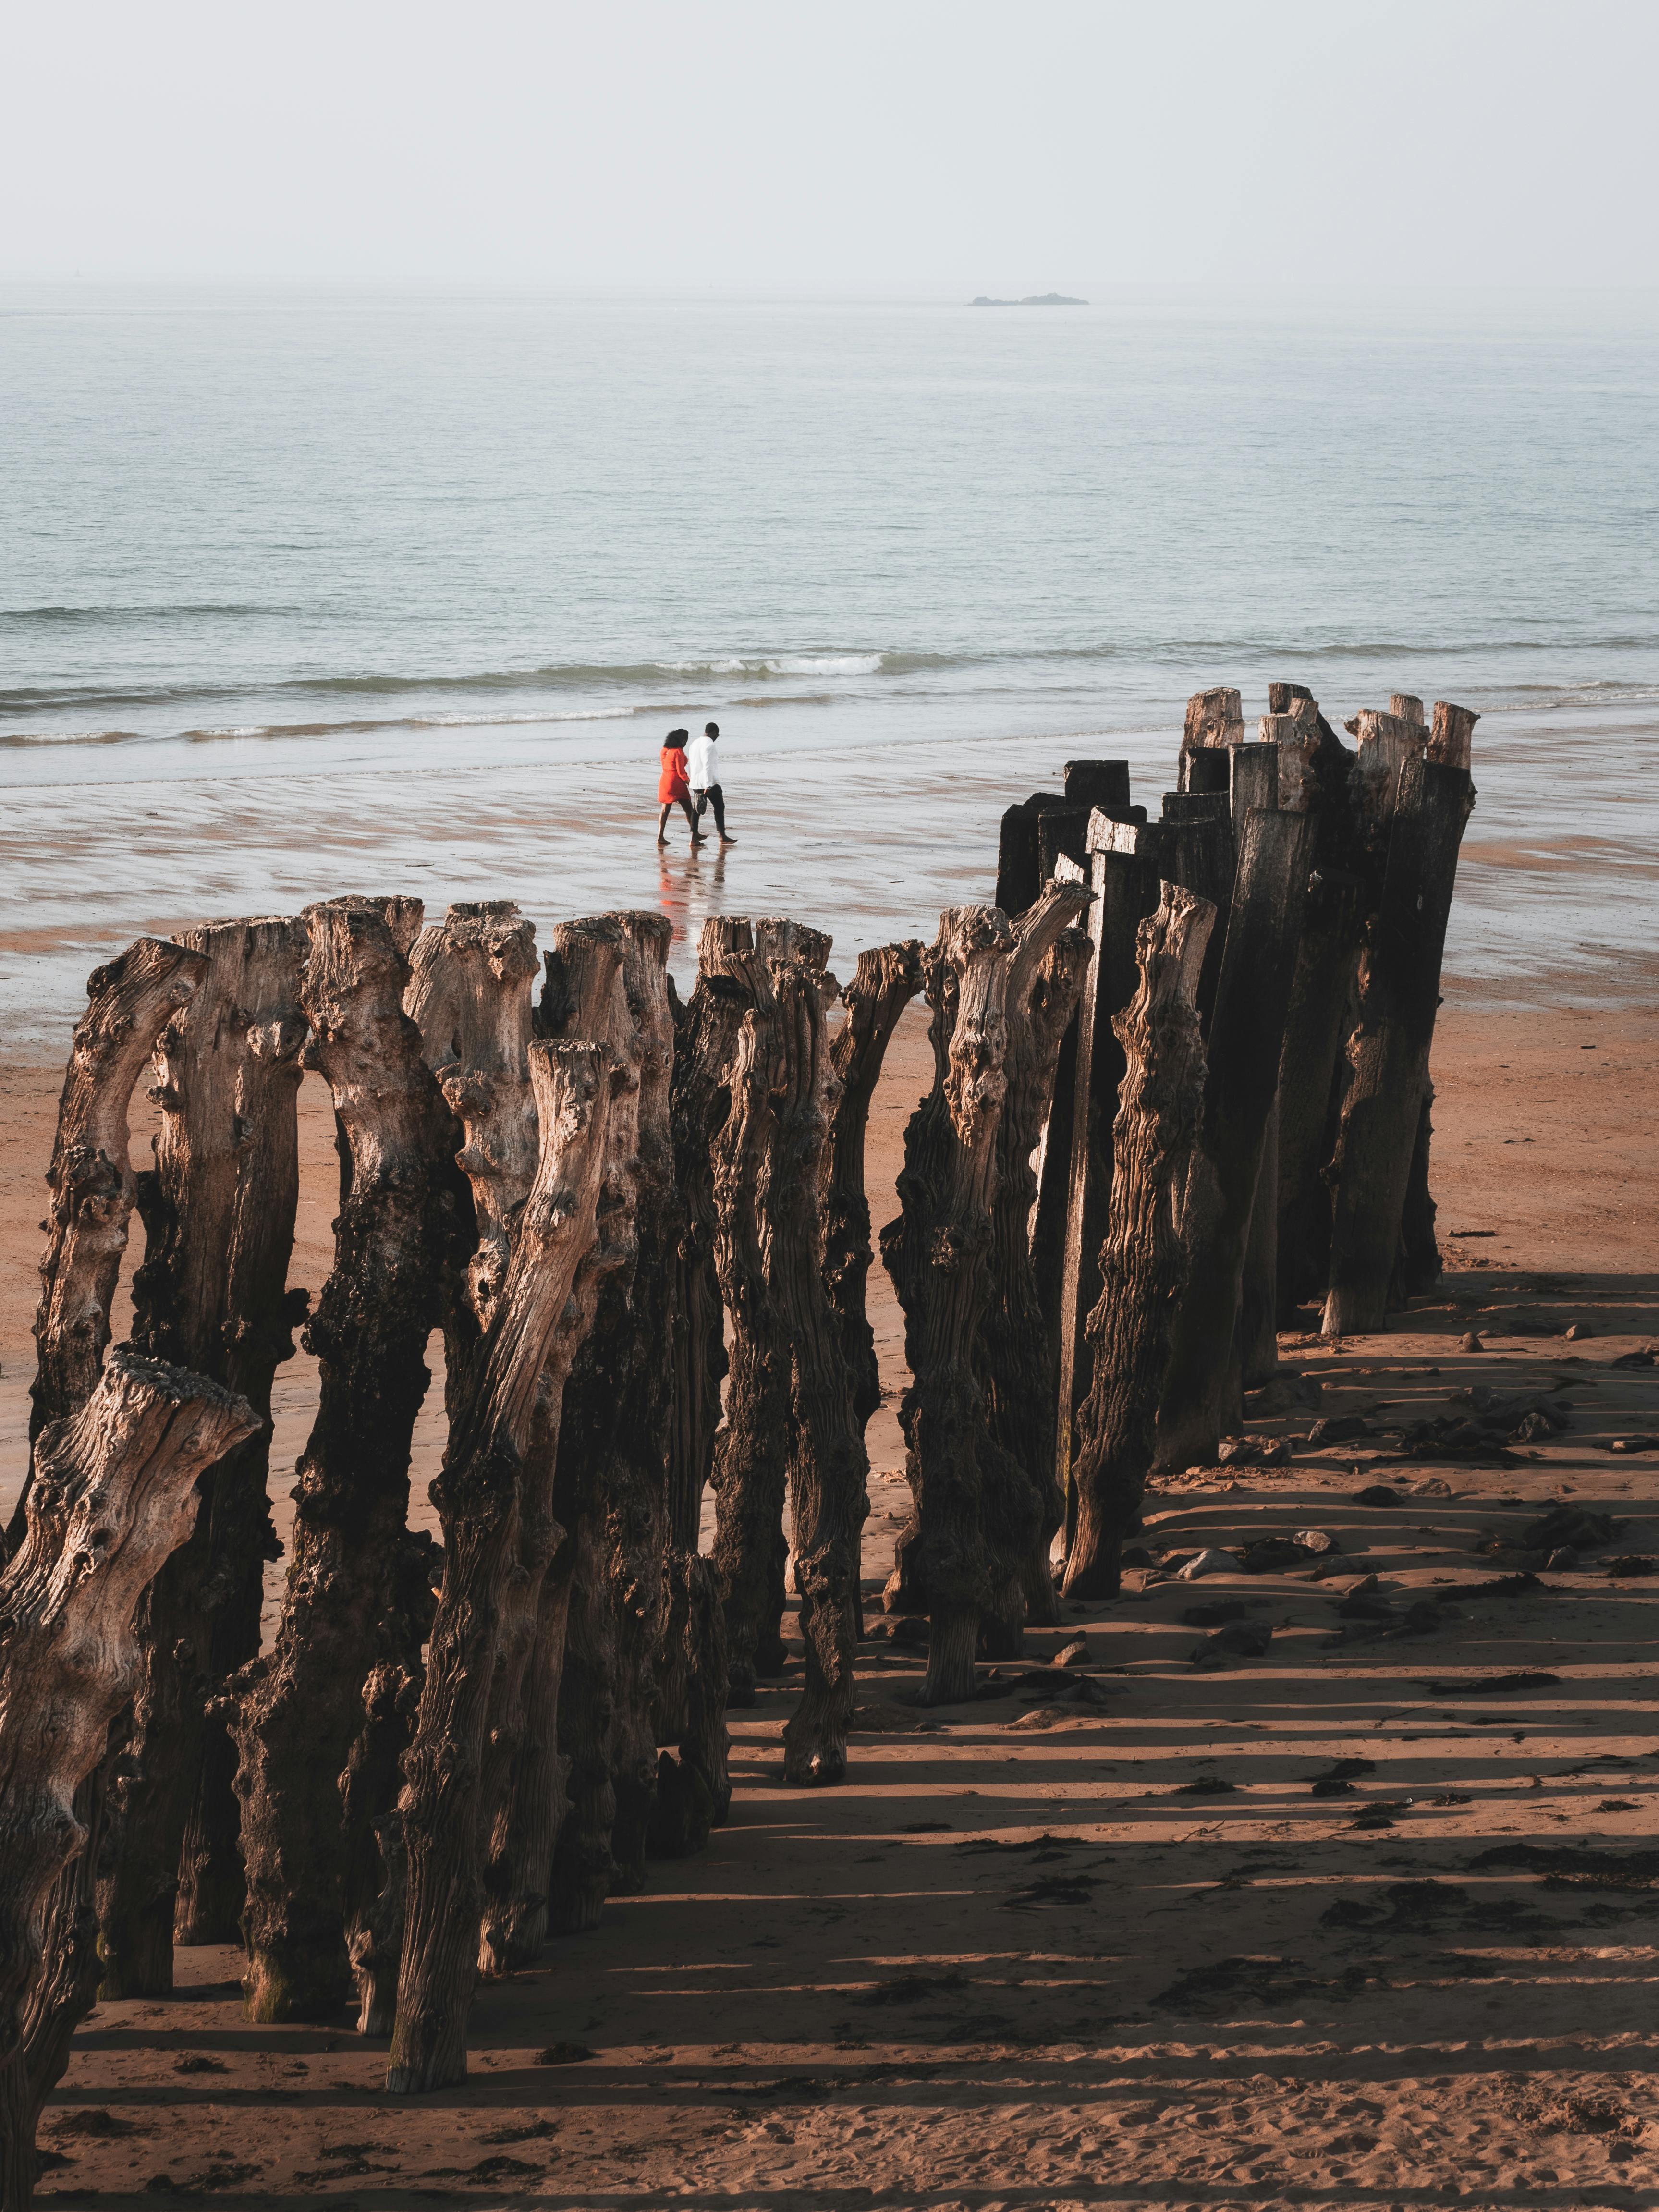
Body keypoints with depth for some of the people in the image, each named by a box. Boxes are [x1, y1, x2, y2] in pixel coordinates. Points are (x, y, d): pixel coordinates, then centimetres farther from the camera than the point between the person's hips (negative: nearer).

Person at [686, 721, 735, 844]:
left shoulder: (695, 743, 13)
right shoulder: (709, 745, -14)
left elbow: (691, 764, 17)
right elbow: (707, 766, -20)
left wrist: (691, 780, 23)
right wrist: (708, 786, -20)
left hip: (696, 783, 8)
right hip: (710, 782, -8)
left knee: (697, 810, 8)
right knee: (719, 807, 2)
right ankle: (722, 837, 3)